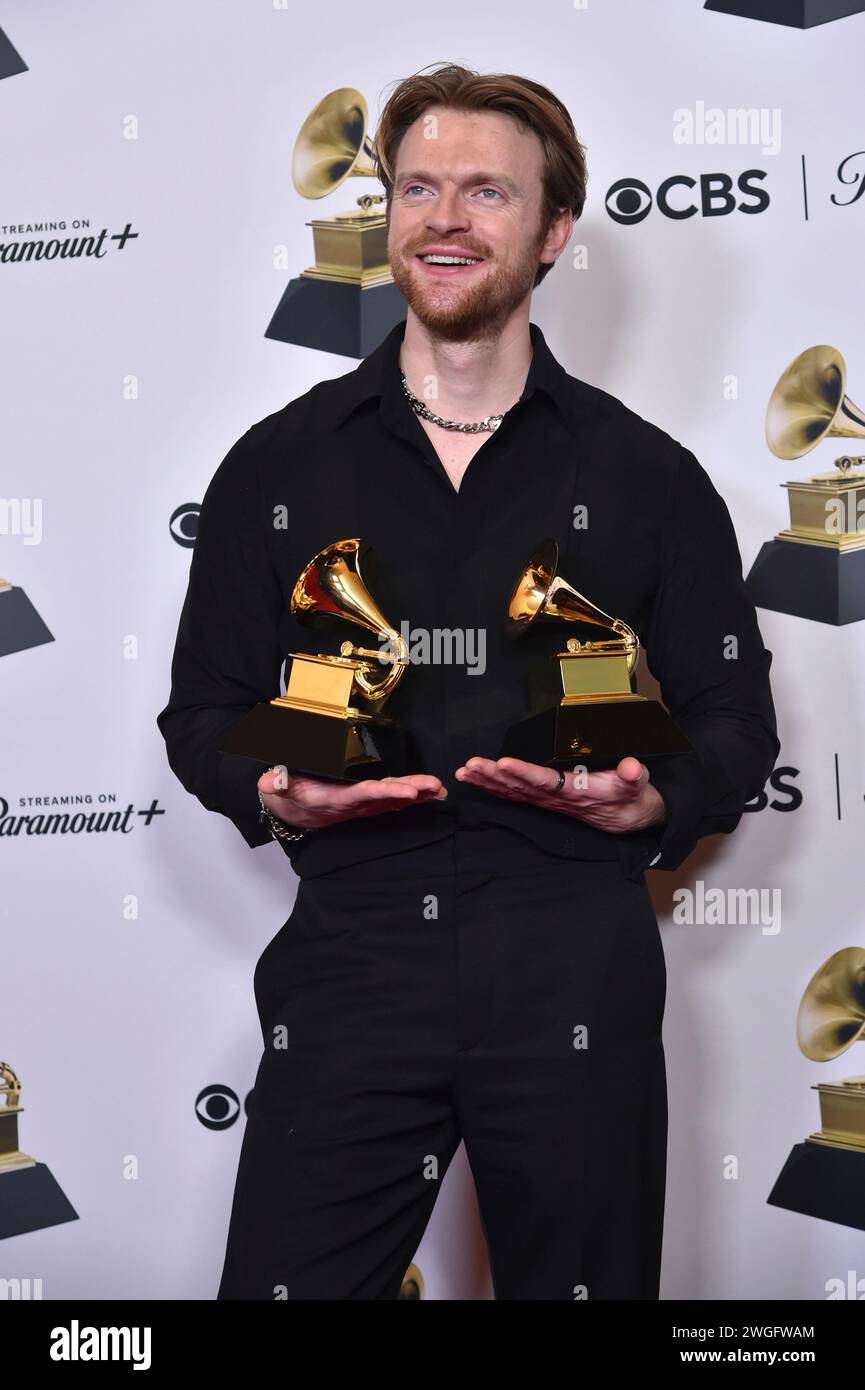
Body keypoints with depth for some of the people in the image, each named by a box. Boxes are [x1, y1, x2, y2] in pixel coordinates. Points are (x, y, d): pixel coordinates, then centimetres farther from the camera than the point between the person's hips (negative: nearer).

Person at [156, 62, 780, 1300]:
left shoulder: (647, 476, 8)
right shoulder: (279, 466, 10)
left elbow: (734, 719, 11)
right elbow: (203, 708, 14)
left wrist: (654, 804, -10)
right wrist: (269, 793, -8)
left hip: (574, 977, 0)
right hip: (350, 963, 1)